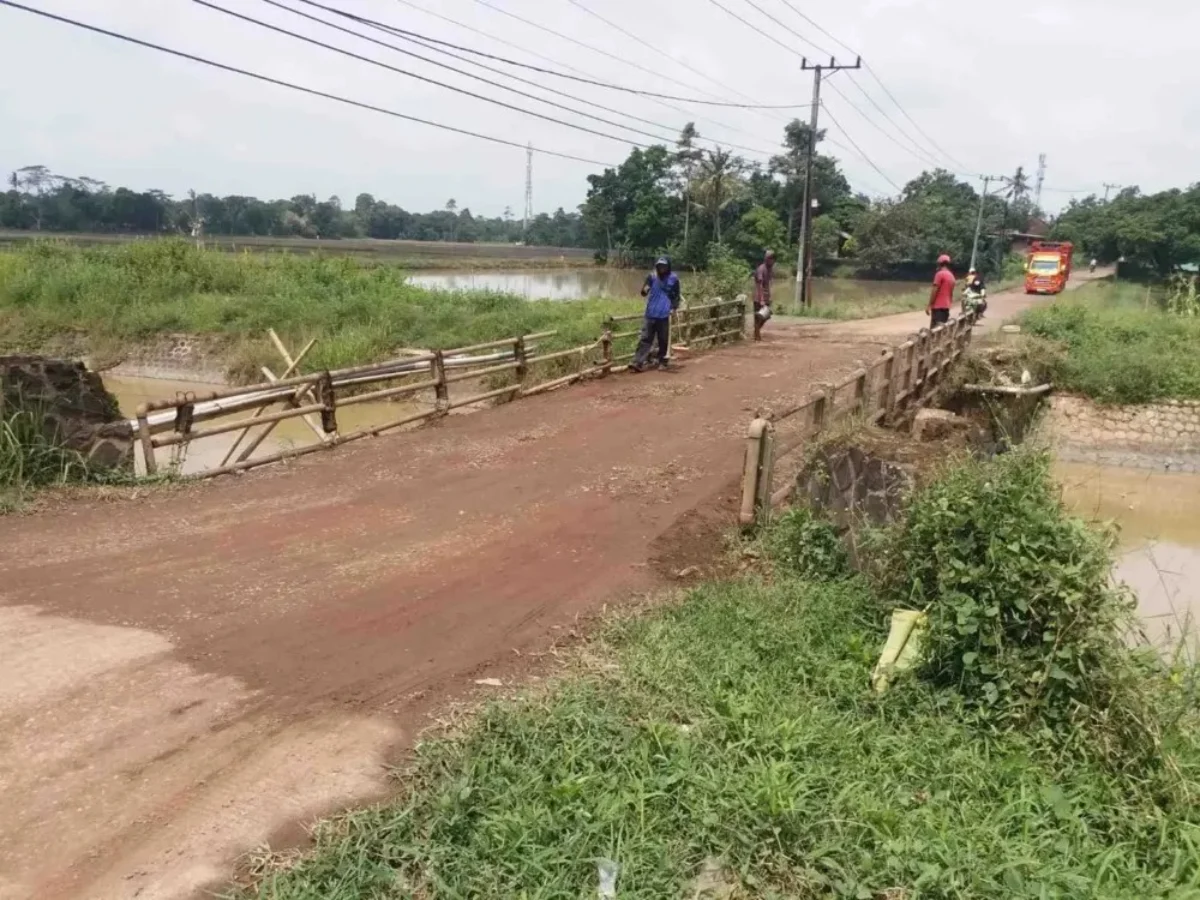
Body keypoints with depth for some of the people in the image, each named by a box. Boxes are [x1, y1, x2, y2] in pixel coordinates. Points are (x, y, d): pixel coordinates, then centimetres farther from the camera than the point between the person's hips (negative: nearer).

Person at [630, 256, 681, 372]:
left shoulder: (673, 278, 0)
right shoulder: (652, 276, 3)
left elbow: (676, 296, 7)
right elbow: (644, 292, 1)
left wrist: (673, 308, -6)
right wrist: (645, 290, -22)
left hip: (665, 315, -1)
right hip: (650, 314, 1)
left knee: (663, 340, 7)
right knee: (645, 338, -2)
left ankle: (662, 362, 19)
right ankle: (637, 362, -6)